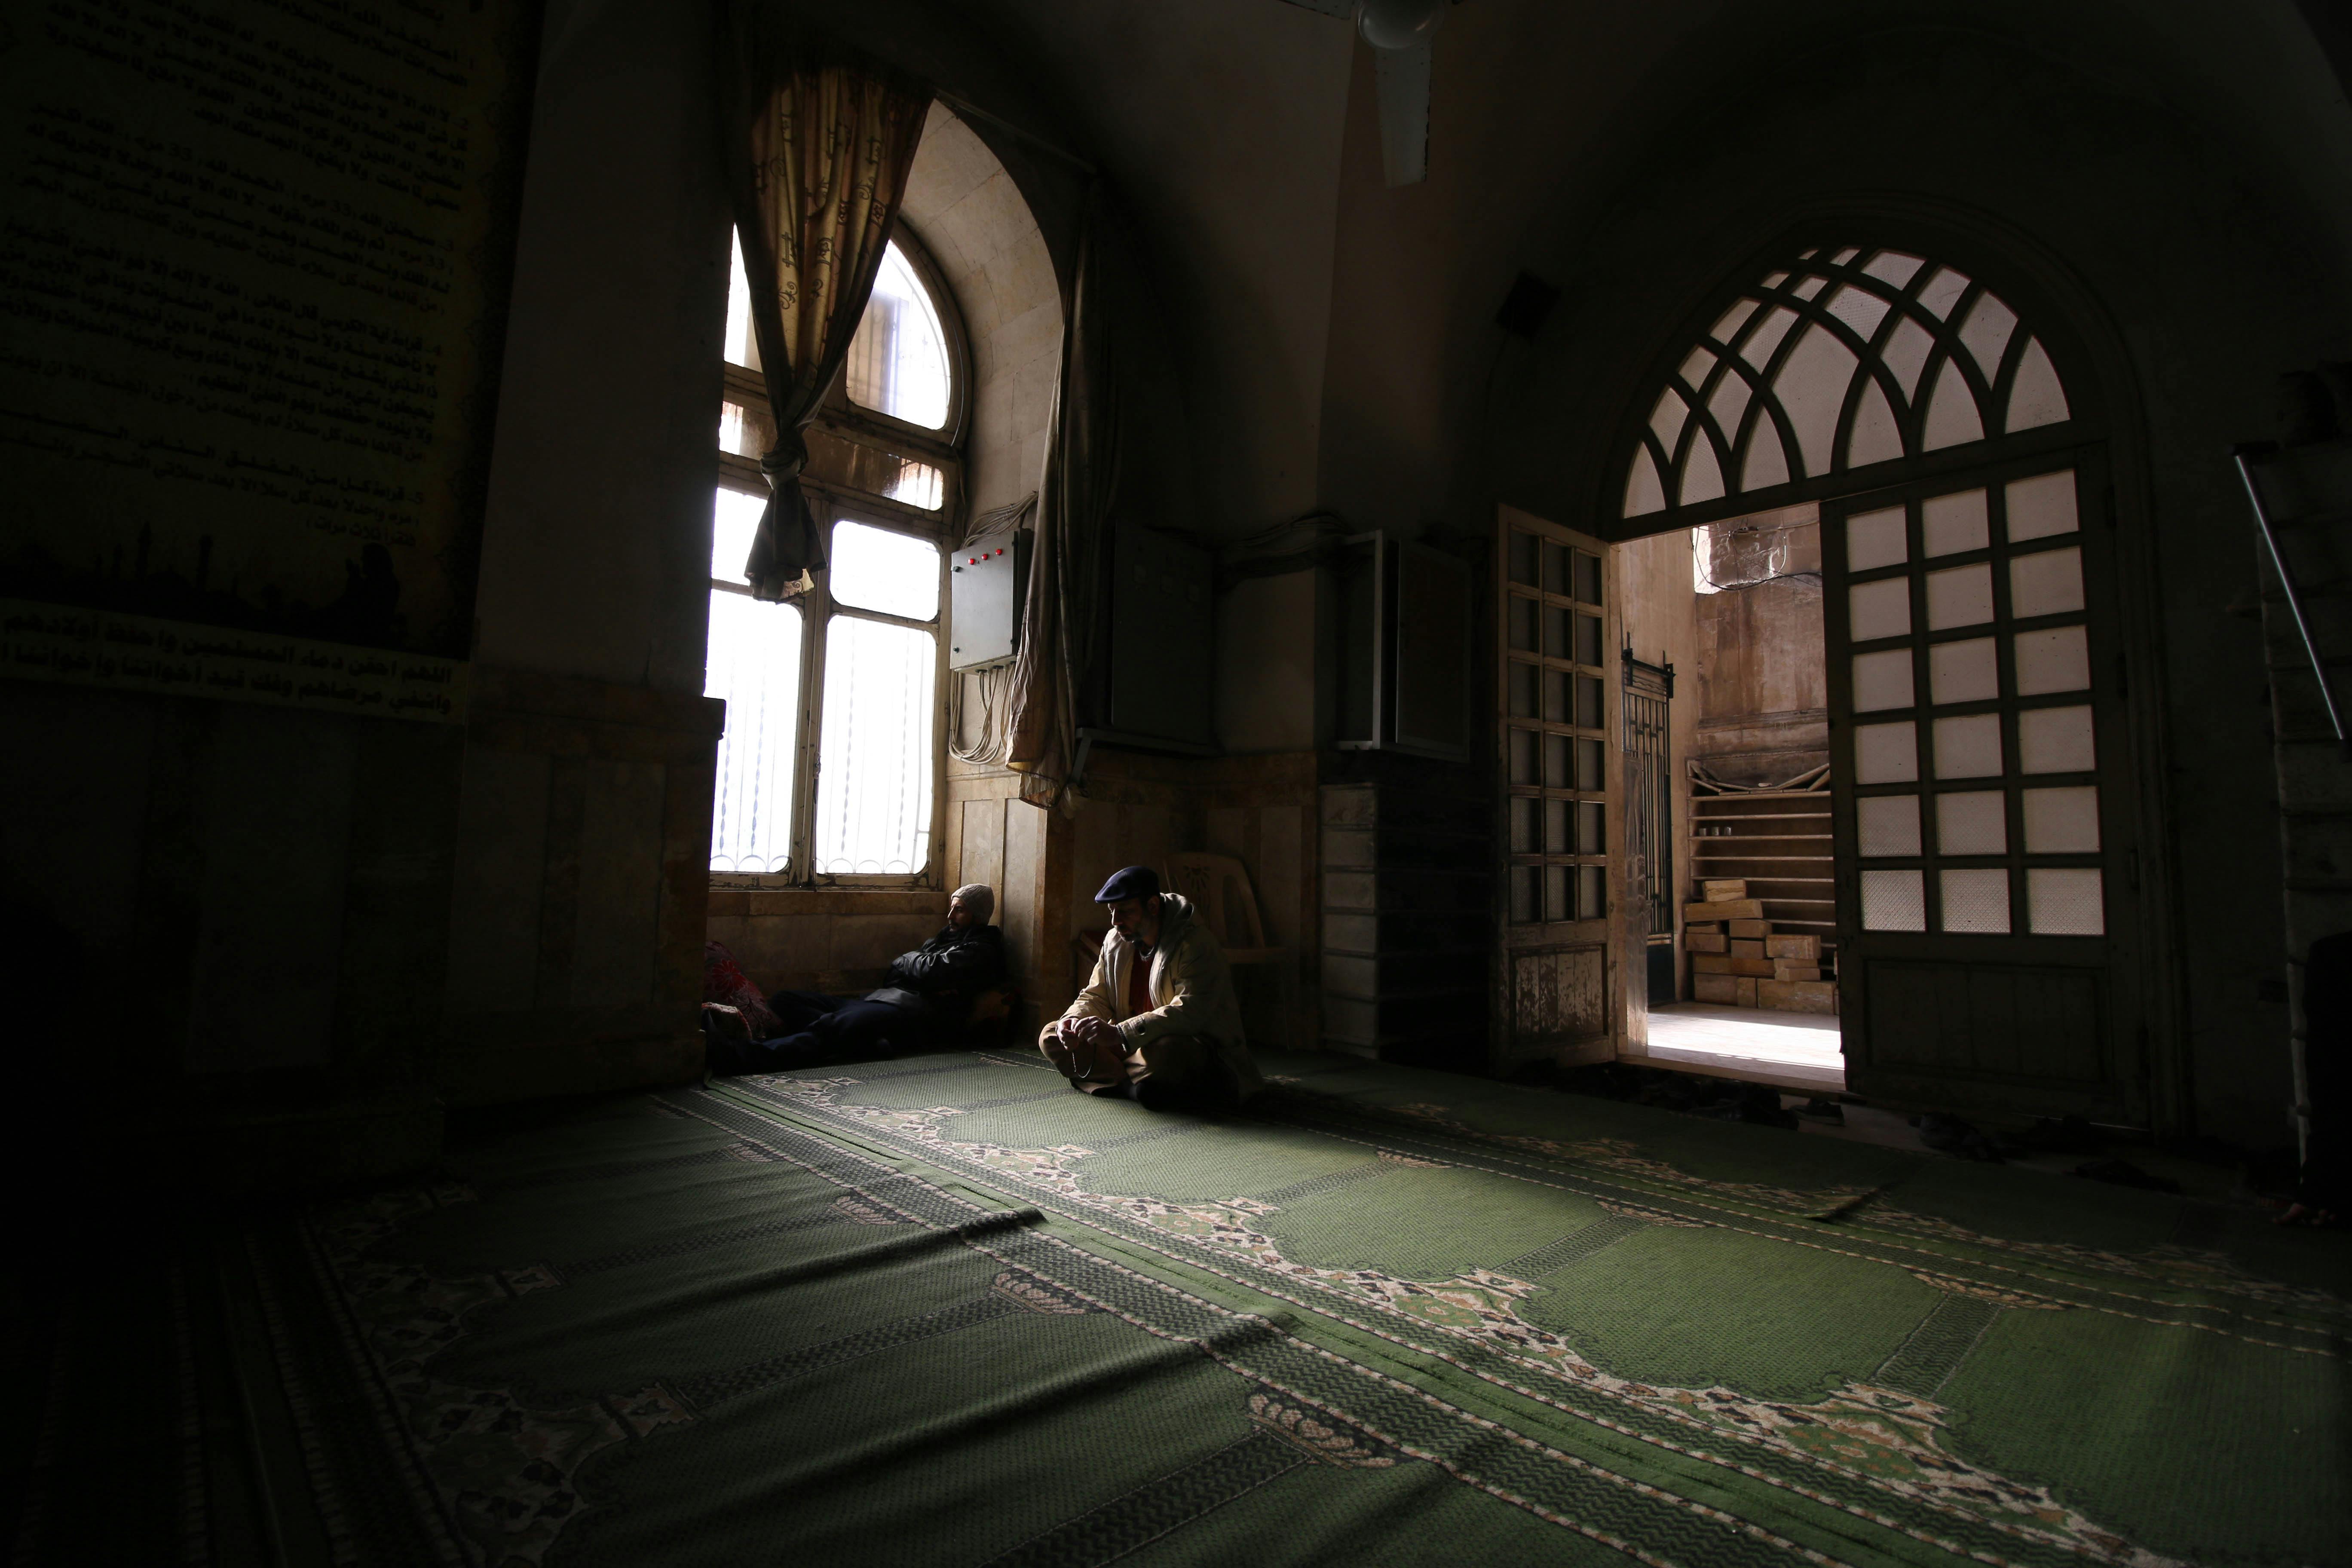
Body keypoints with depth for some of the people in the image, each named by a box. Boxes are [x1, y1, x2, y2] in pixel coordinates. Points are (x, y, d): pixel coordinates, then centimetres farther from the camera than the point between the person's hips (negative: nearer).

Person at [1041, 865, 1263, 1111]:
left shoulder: (1196, 943, -18)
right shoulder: (1115, 941, 6)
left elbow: (1190, 1012, -30)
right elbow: (1095, 996, 11)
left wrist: (1119, 1034, -38)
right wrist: (1072, 1020, -15)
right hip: (1129, 1045, 7)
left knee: (1163, 1052, -42)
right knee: (1051, 1037, -5)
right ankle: (1138, 1085, -15)